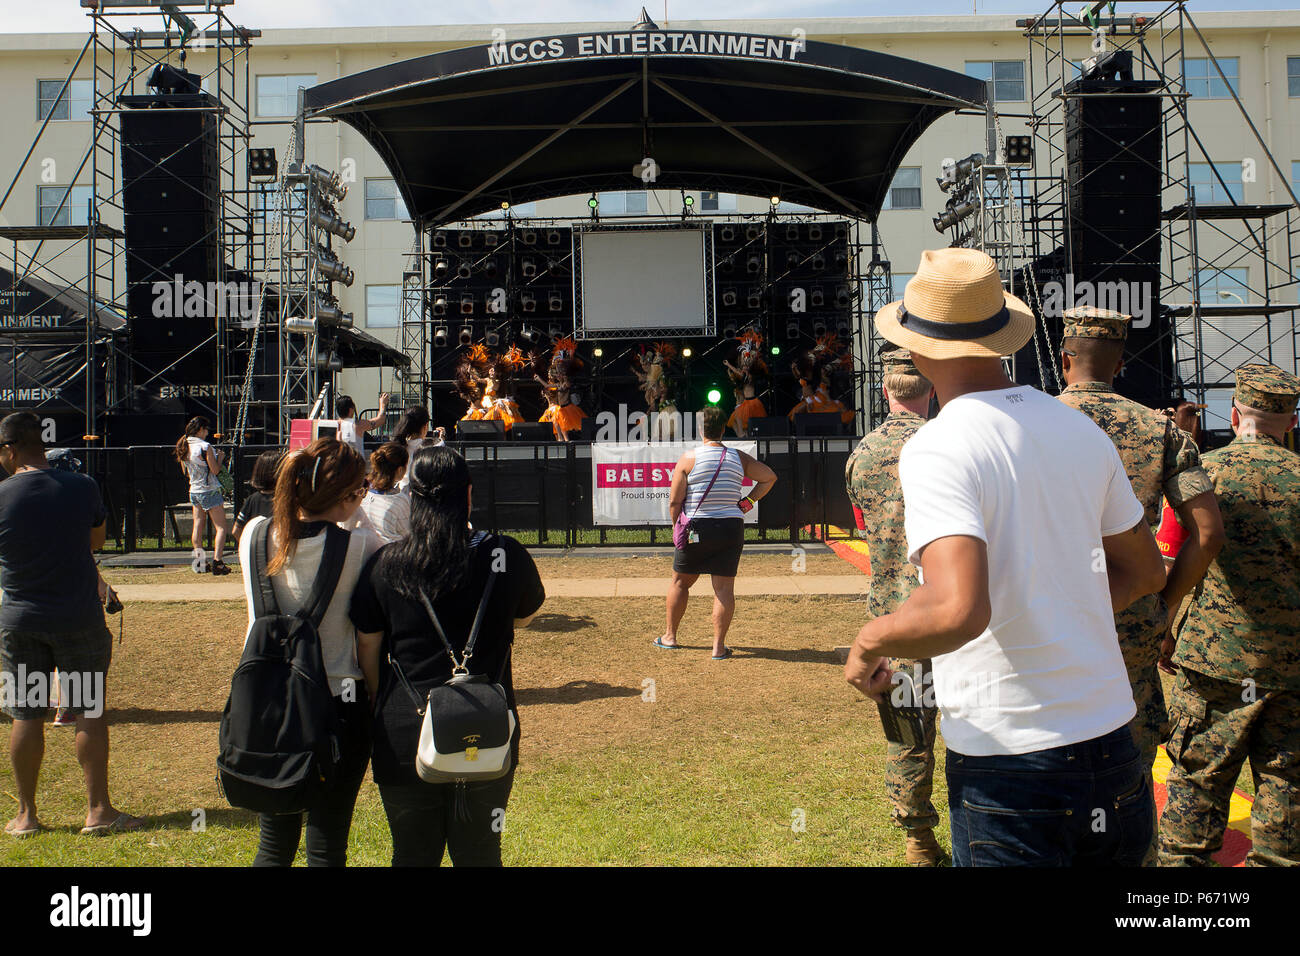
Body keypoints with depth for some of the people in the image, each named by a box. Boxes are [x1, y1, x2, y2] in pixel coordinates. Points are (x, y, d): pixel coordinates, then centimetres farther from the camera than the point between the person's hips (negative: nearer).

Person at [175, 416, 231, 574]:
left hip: (194, 491, 8)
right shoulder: (205, 447, -18)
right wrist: (219, 456, 2)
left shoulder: (183, 446, 5)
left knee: (198, 527, 14)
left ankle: (200, 562, 17)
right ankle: (217, 562, -12)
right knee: (221, 527, -3)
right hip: (210, 491, -8)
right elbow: (215, 470, -15)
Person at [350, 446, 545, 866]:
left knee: (412, 854, 17)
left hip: (403, 738, 1)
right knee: (479, 854, 15)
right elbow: (524, 616, 12)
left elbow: (367, 649, 4)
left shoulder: (384, 563, -6)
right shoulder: (505, 555, -8)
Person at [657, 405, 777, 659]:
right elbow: (770, 477, 7)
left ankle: (670, 636, 25)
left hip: (697, 530, -1)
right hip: (731, 528, 2)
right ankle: (719, 646, 0)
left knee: (680, 582, 15)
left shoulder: (688, 459, -5)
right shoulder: (739, 458, 4)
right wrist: (748, 502, 7)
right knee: (724, 587, 3)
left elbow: (675, 500, -6)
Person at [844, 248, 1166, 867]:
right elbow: (1145, 572, 17)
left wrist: (868, 641, -12)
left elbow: (958, 610, -29)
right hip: (1112, 747, 7)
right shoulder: (1080, 431, 5)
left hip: (1010, 768, -7)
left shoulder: (937, 449, -17)